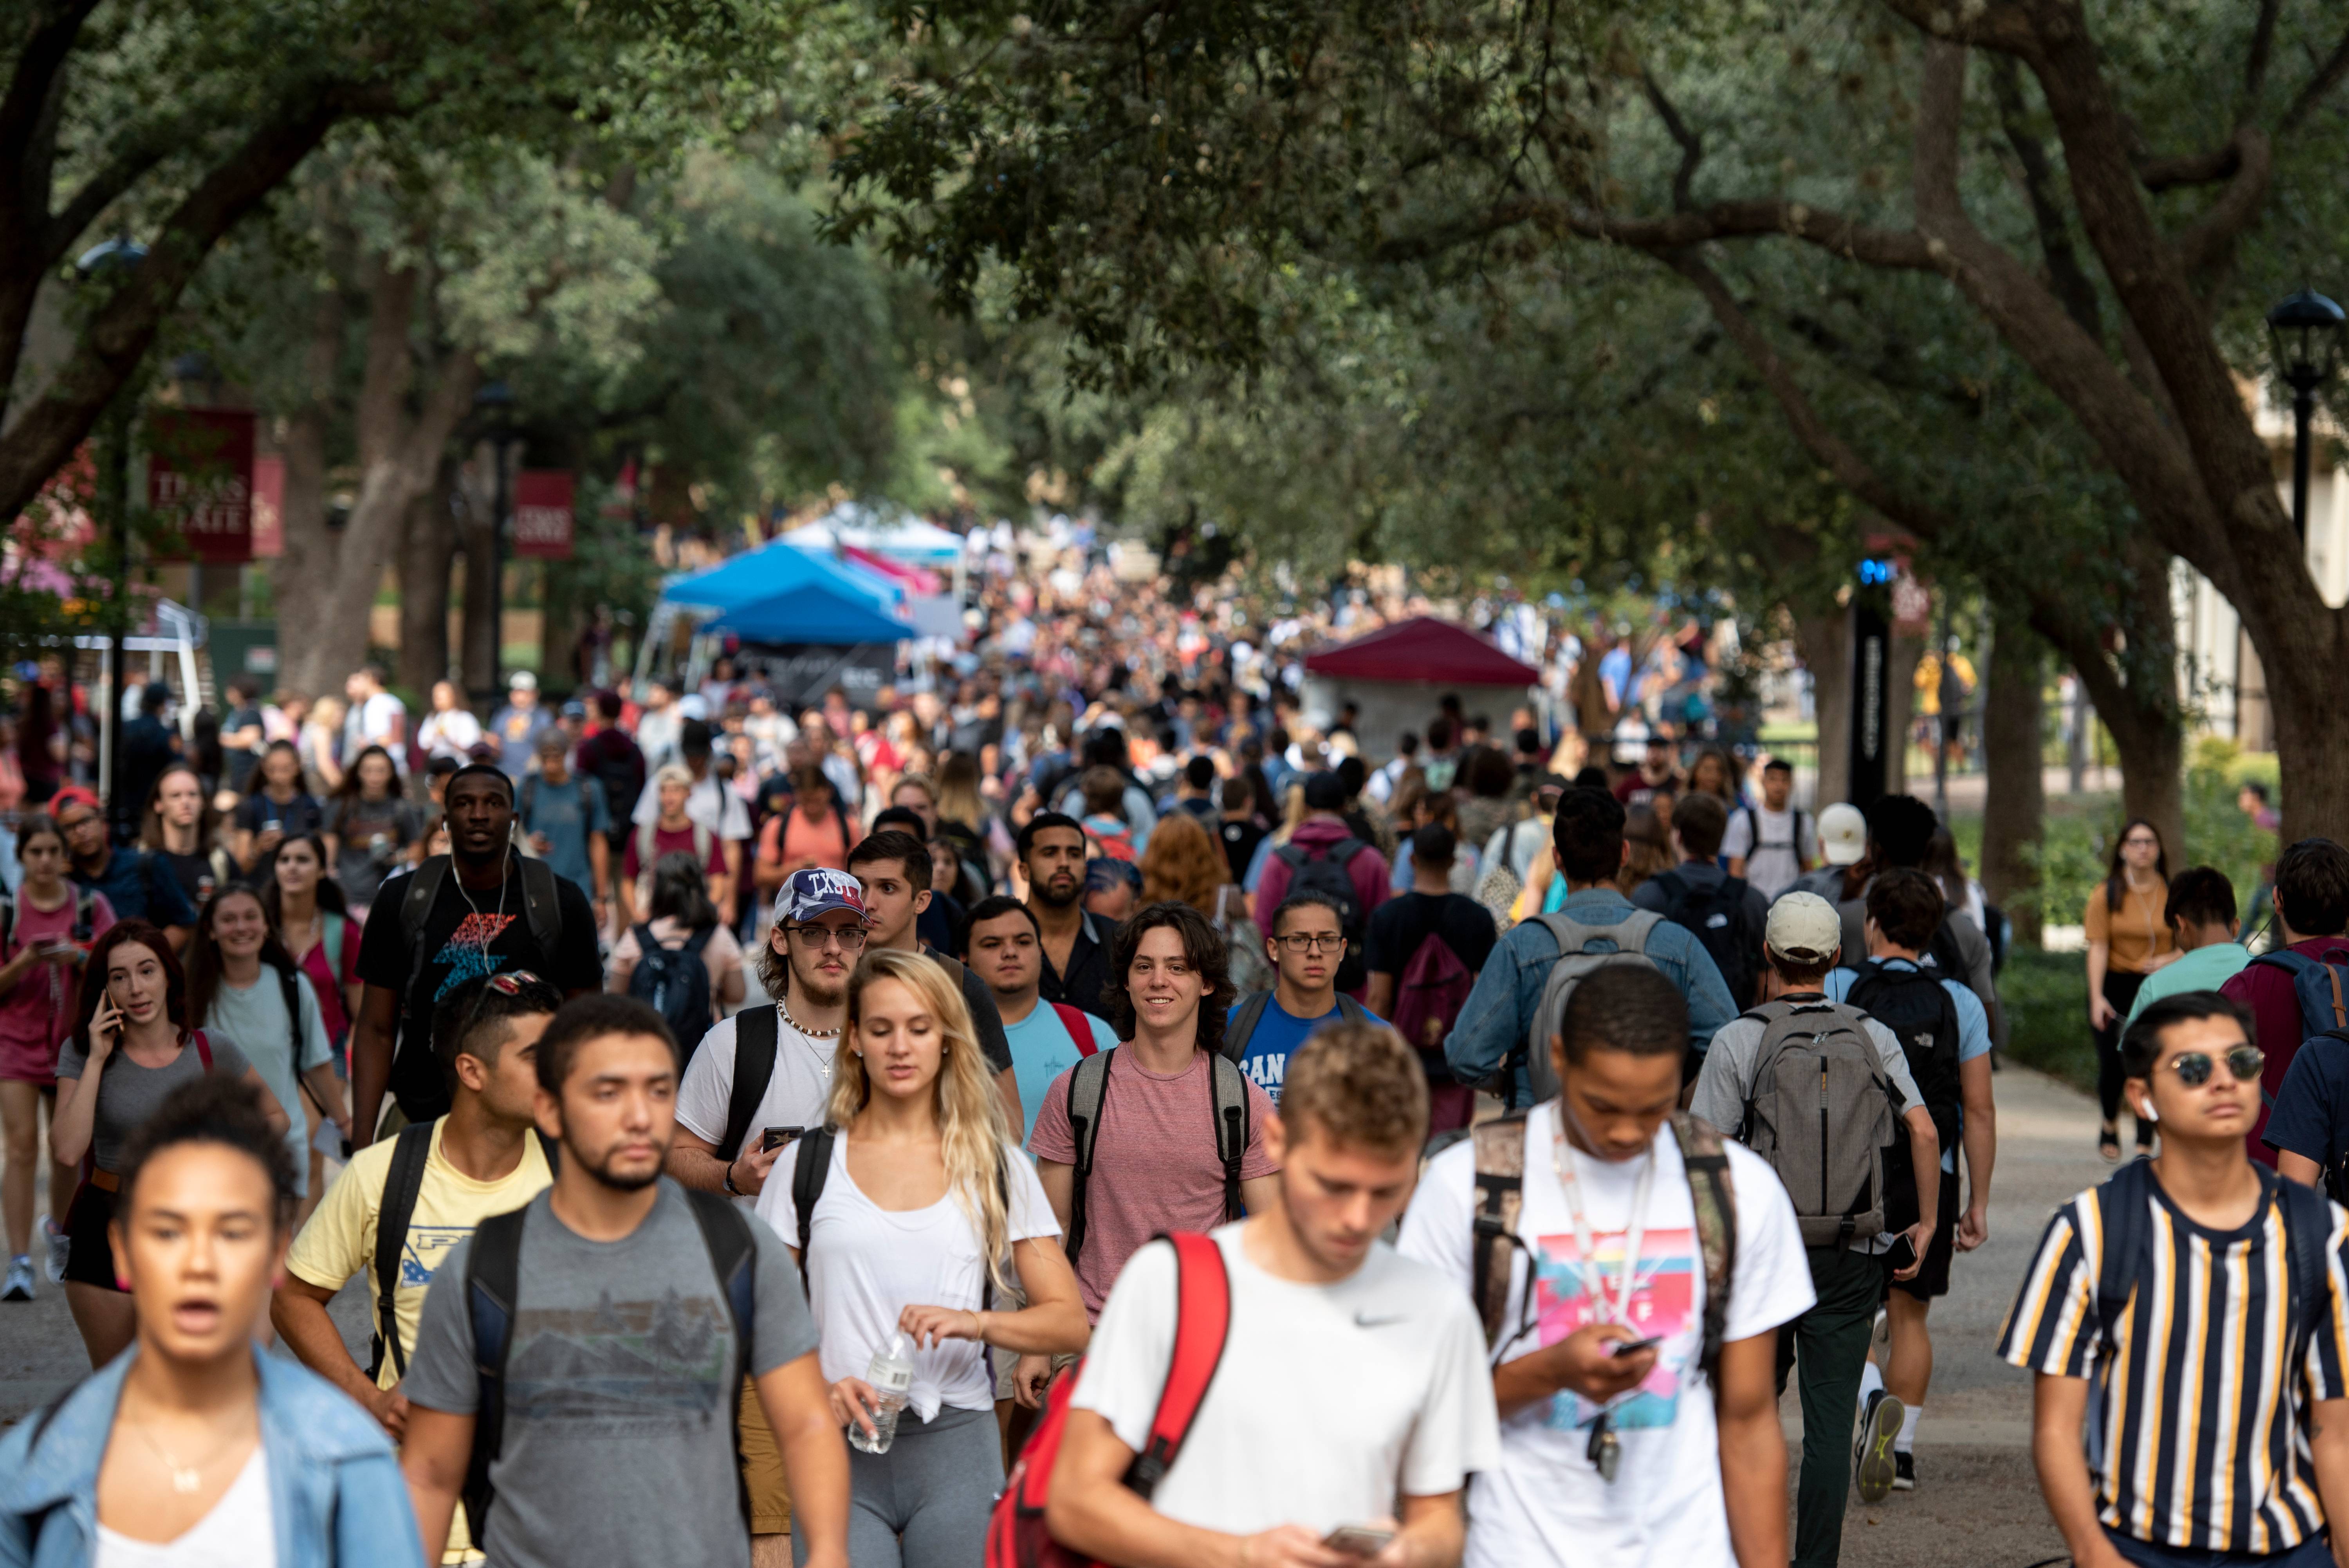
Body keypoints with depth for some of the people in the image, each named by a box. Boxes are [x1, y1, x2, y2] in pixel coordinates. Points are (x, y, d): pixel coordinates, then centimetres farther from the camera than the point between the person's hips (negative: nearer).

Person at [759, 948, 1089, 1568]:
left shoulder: (997, 1166, 9)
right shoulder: (809, 1163, 8)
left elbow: (1071, 1323, 5)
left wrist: (975, 1322, -13)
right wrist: (818, 1389, -12)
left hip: (957, 1451, 1)